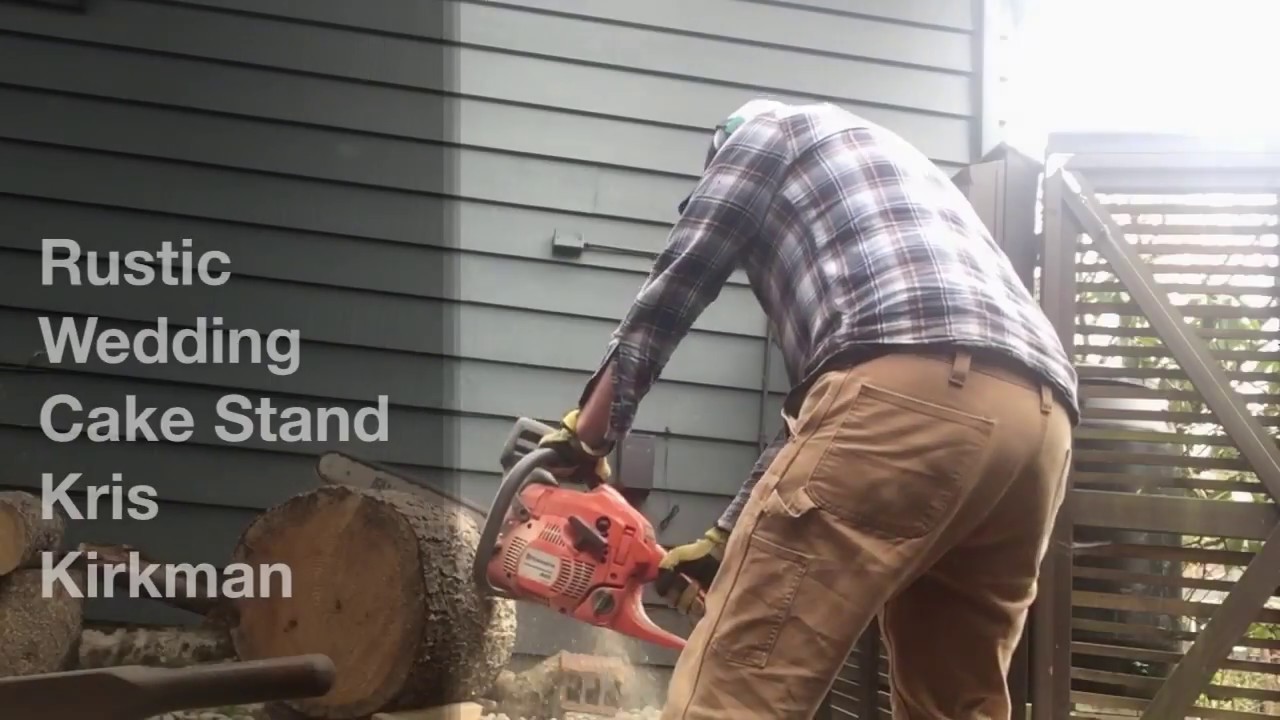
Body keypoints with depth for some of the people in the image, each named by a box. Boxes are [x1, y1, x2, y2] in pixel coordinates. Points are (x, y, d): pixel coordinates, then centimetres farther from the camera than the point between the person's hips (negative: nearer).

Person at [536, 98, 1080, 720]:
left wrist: (585, 435, 34)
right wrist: (724, 541, 37)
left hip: (908, 393, -8)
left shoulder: (767, 130, 25)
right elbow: (816, 404, 37)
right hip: (1037, 421, 8)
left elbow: (671, 289, 23)